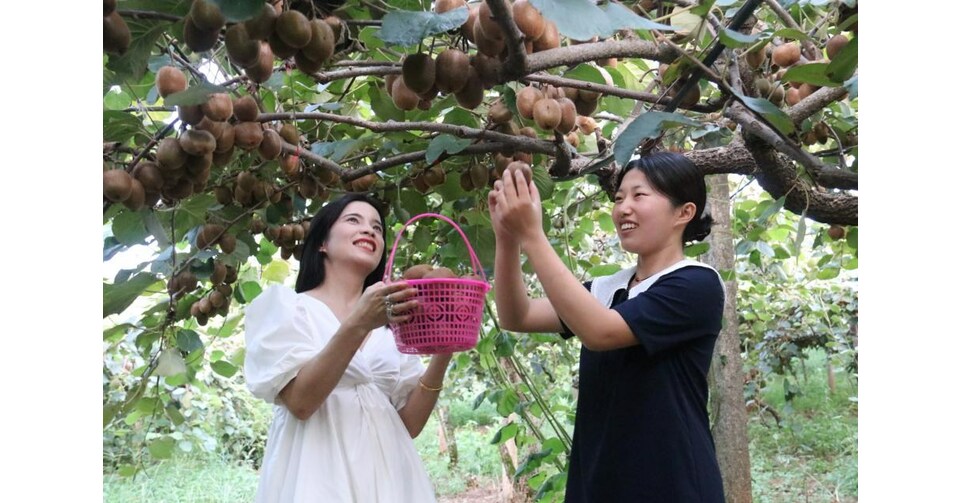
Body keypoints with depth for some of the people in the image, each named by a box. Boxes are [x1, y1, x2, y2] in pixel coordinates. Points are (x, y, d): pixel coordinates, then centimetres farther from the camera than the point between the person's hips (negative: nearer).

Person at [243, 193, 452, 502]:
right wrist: (357, 325, -22)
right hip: (319, 474, -4)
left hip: (388, 476, 4)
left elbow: (409, 424, 5)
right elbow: (300, 403, -12)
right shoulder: (286, 304, 1)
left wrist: (442, 353, -8)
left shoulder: (391, 327, 12)